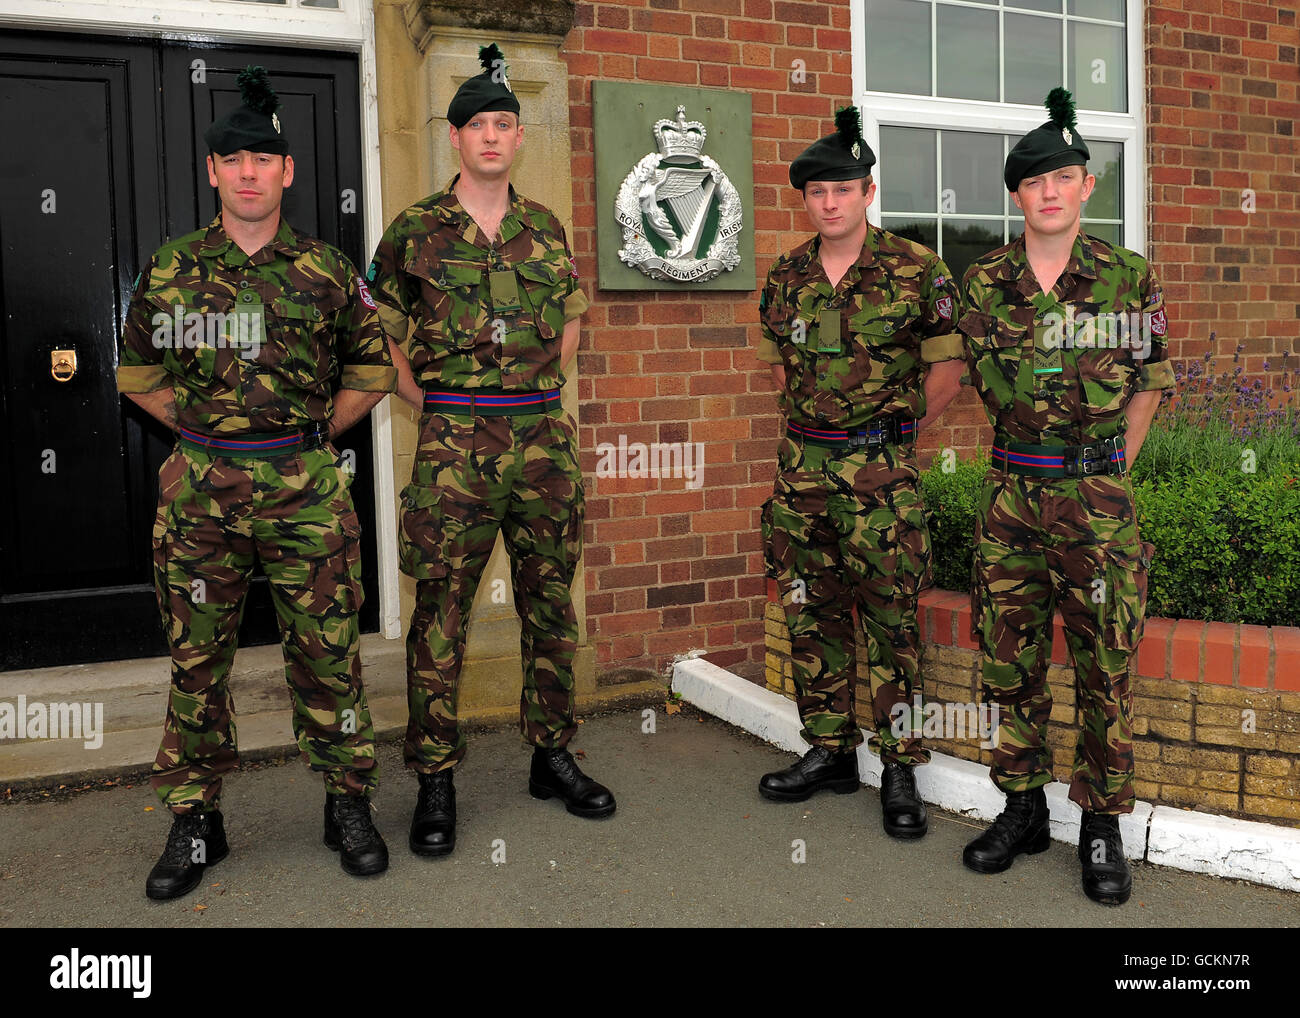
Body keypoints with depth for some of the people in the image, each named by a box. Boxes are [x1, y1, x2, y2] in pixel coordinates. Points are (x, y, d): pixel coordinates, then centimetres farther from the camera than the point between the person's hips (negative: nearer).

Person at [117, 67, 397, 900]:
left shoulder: (327, 271, 2)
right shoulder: (170, 270, 6)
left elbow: (373, 368, 11)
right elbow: (139, 372, 16)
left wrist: (311, 435, 7)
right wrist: (207, 431, 9)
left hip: (306, 487, -1)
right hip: (199, 490, 2)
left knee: (327, 652, 3)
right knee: (197, 658, 8)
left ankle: (349, 804, 19)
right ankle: (195, 821, 22)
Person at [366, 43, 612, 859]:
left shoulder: (547, 230, 11)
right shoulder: (415, 231, 1)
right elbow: (380, 335, 7)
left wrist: (532, 396, 12)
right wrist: (440, 410, 2)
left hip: (545, 439, 4)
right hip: (454, 448, -3)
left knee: (551, 605, 10)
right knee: (441, 614, -1)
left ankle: (553, 757, 25)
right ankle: (436, 782, 11)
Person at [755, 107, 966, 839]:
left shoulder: (915, 270, -6)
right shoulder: (787, 276, 8)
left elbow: (947, 368, 0)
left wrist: (895, 436, 6)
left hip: (880, 470, -5)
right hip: (802, 466, 5)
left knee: (890, 616, -1)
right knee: (812, 613, 11)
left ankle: (900, 767, 11)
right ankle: (830, 751, 24)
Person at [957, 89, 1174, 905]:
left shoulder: (1129, 277, -2)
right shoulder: (984, 284, 3)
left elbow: (1148, 384, 7)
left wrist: (1104, 477, 8)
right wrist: (1033, 461, 13)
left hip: (1097, 496, -2)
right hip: (1010, 493, 2)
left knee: (1105, 669, 4)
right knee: (1012, 661, 9)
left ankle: (1102, 827, 19)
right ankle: (1023, 810, 25)